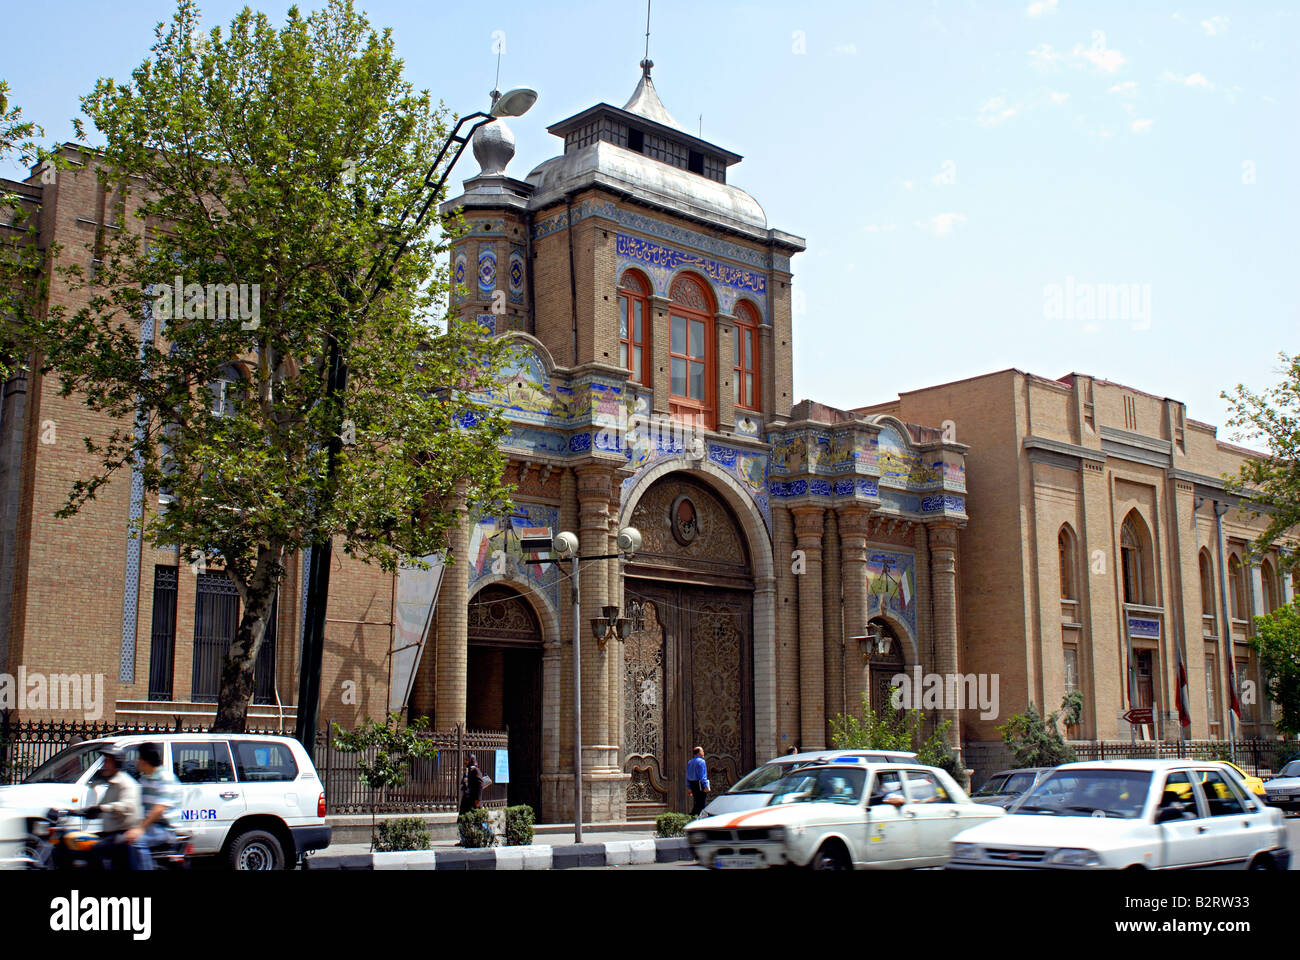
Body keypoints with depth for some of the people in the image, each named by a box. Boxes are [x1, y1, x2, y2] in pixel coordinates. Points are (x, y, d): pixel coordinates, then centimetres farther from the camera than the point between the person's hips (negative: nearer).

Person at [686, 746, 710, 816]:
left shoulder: (690, 762, 15)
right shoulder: (701, 761, -10)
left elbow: (687, 776, 17)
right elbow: (702, 775, -17)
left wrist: (689, 788, 20)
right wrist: (705, 786, -18)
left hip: (692, 784, 8)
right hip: (700, 785, -8)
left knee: (697, 803, 13)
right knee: (701, 803, -5)